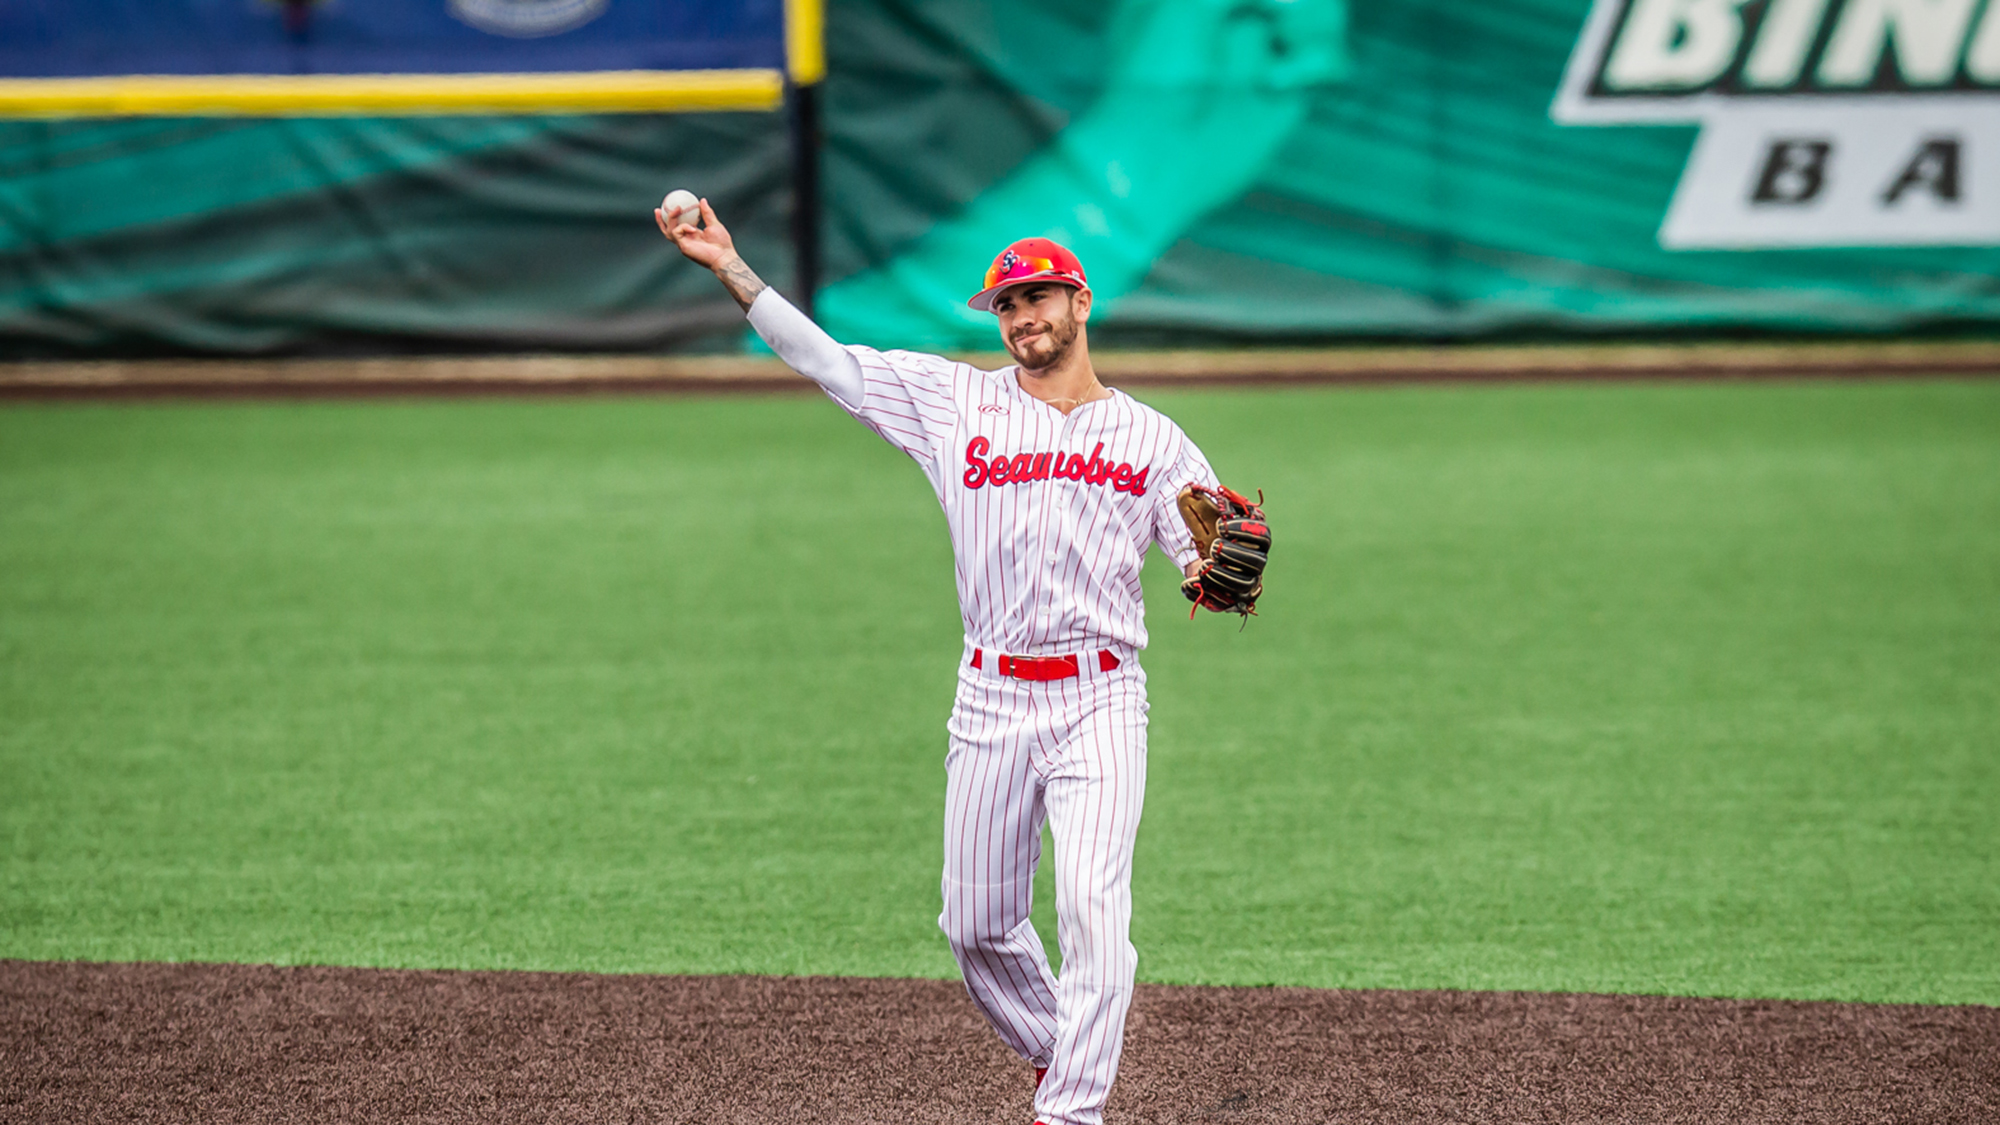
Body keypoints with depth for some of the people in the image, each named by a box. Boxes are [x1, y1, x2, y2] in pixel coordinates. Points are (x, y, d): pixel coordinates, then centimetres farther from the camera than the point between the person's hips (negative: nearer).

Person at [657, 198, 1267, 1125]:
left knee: (1092, 906, -18)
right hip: (991, 701, 2)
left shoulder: (1151, 439, 7)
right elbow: (823, 359, 5)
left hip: (1098, 700, -2)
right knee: (976, 926, 8)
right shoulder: (954, 402, 8)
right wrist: (729, 267, -3)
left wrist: (1218, 581, -20)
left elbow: (1213, 557, 4)